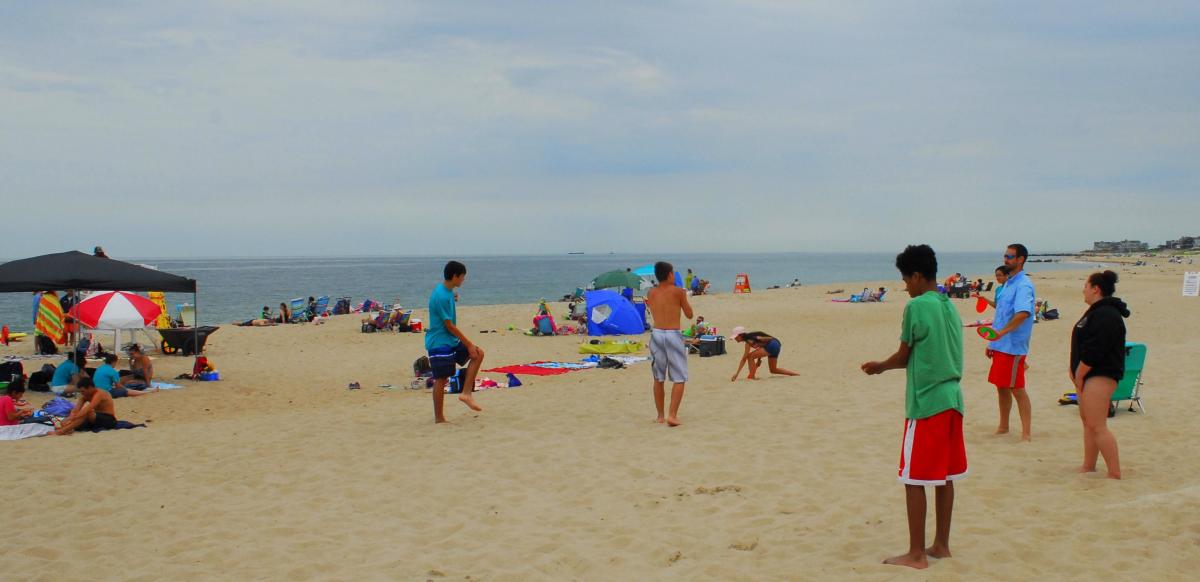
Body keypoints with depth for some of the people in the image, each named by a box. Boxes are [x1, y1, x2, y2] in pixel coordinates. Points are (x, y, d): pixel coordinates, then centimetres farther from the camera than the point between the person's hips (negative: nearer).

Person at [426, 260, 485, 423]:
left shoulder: (448, 292, 9)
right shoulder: (441, 296, -22)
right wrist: (468, 344, -15)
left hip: (451, 341, 10)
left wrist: (468, 343, 19)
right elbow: (449, 325, -20)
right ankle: (439, 418, 6)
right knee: (441, 379, -4)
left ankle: (466, 393, 2)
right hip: (440, 343, -10)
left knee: (478, 353, 2)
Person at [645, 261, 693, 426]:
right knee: (679, 379, 1)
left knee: (658, 378, 14)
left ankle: (660, 415, 19)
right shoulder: (678, 291, -5)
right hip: (673, 335, -4)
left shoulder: (651, 293, 5)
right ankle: (672, 414, -11)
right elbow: (689, 315, 4)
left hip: (656, 333, 4)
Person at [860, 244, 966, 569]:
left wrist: (879, 368, 14)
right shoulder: (950, 307, 12)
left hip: (925, 403, -8)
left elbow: (904, 357, -6)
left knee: (914, 479, -2)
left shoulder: (917, 306, -12)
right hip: (951, 398, 8)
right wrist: (887, 366, 23)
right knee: (944, 476, 14)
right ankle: (941, 545, 21)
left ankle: (916, 555, 2)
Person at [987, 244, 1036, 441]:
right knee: (1001, 387, 16)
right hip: (1000, 346, 9)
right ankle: (1003, 427, 28)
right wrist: (993, 342, 22)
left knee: (1017, 389, -5)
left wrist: (1002, 332, -38)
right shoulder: (1008, 283, 16)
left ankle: (1027, 433, 0)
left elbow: (1023, 313, -30)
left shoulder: (1023, 285, -14)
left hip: (1013, 347, -9)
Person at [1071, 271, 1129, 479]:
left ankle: (1115, 474, -11)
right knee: (1087, 421, 16)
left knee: (1097, 425, -13)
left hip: (1101, 376, -11)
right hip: (1090, 375, 11)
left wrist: (1079, 376, -16)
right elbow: (1084, 345, 21)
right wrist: (1076, 372, 11)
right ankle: (1088, 467, 24)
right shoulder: (1097, 312, 18)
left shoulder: (1105, 315, -18)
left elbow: (1093, 351, -23)